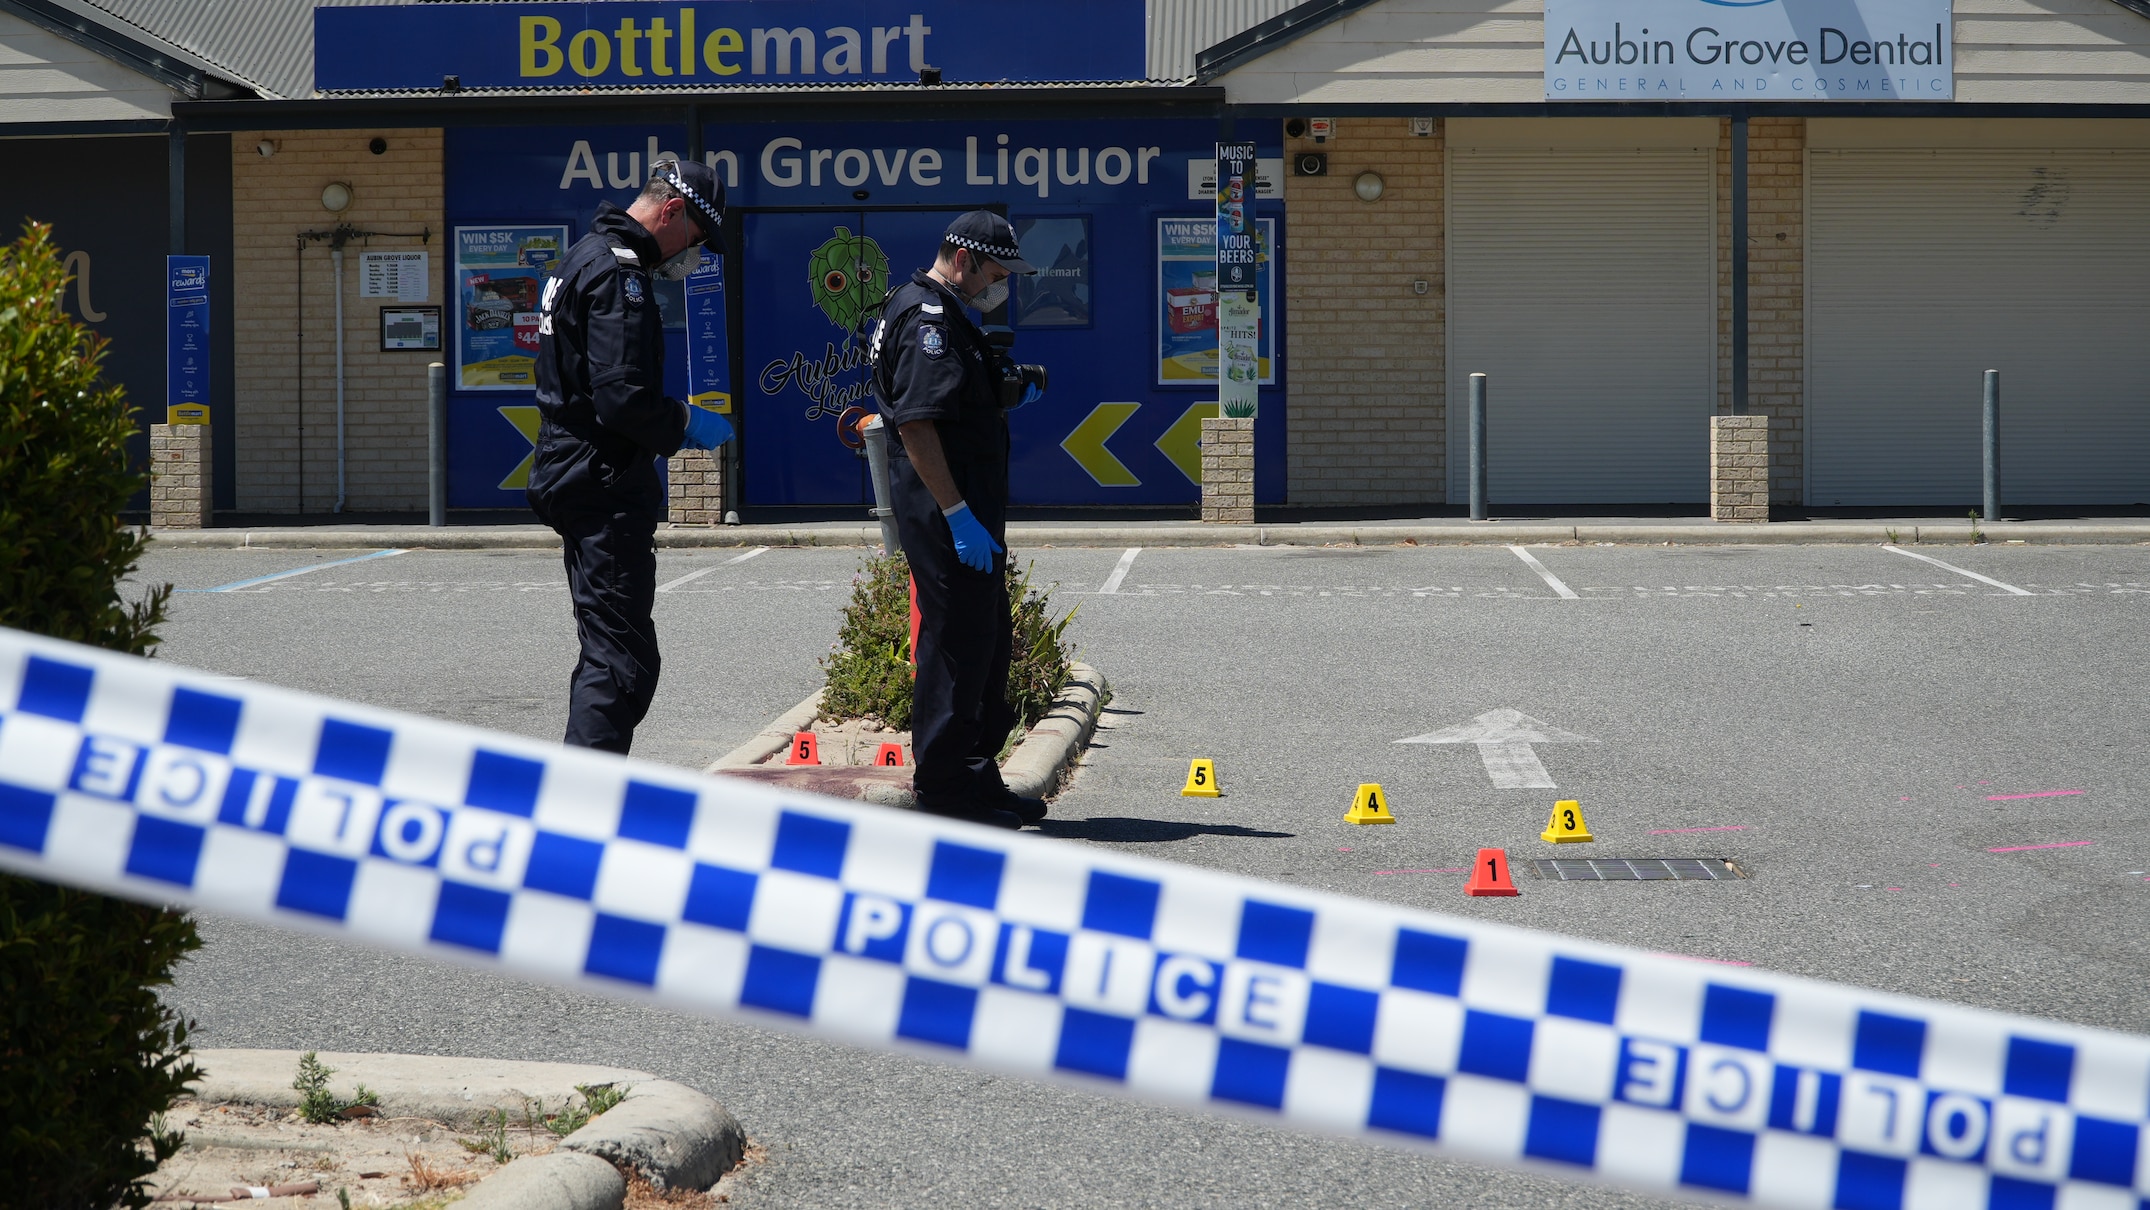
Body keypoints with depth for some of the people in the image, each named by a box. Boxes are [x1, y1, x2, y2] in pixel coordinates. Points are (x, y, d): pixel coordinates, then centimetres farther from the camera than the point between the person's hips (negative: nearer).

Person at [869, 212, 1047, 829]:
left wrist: (1006, 394, 14)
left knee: (987, 641, 15)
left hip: (967, 510, 11)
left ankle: (977, 778, 23)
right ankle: (946, 789, -2)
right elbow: (916, 423, -23)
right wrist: (958, 514, -24)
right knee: (956, 643, -7)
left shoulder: (947, 315, 19)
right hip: (944, 508, -11)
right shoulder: (927, 317, -15)